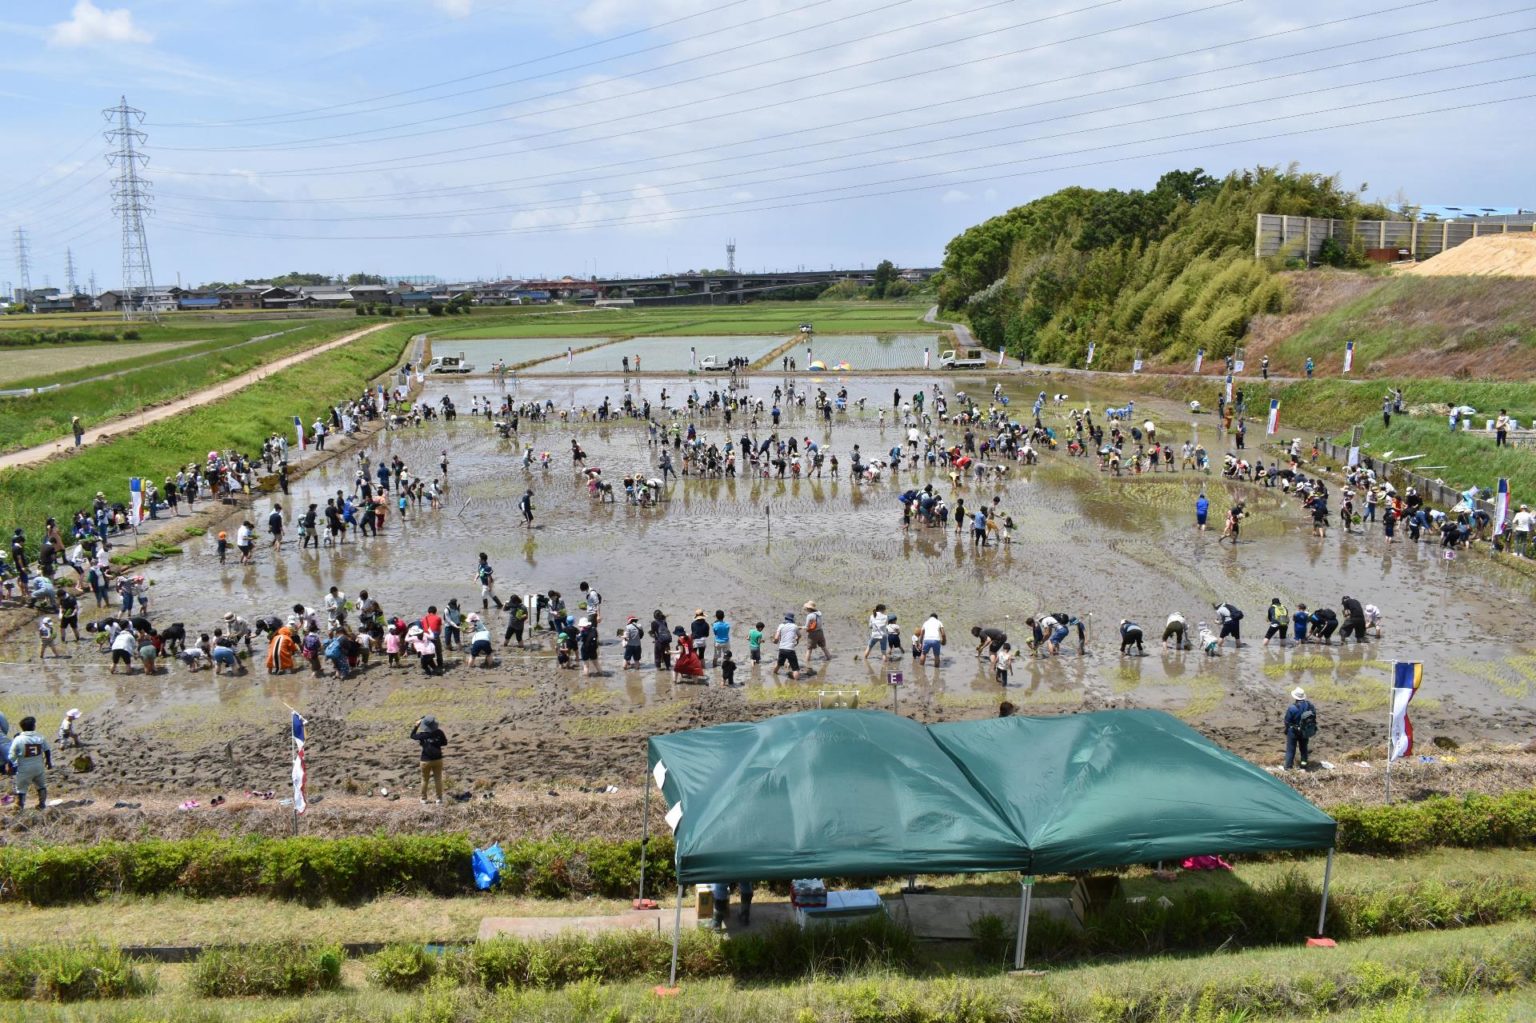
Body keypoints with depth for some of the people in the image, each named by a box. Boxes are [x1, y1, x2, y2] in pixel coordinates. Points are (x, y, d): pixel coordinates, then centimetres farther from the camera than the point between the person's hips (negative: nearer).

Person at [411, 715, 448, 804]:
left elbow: (412, 735, 2)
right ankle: (439, 798, 18)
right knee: (438, 779, 12)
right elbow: (445, 743, 1)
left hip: (426, 761, -2)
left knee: (424, 780, 15)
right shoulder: (439, 733, -13)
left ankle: (423, 799, 23)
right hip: (438, 759, 2)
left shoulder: (422, 735, -18)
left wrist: (416, 725, 8)